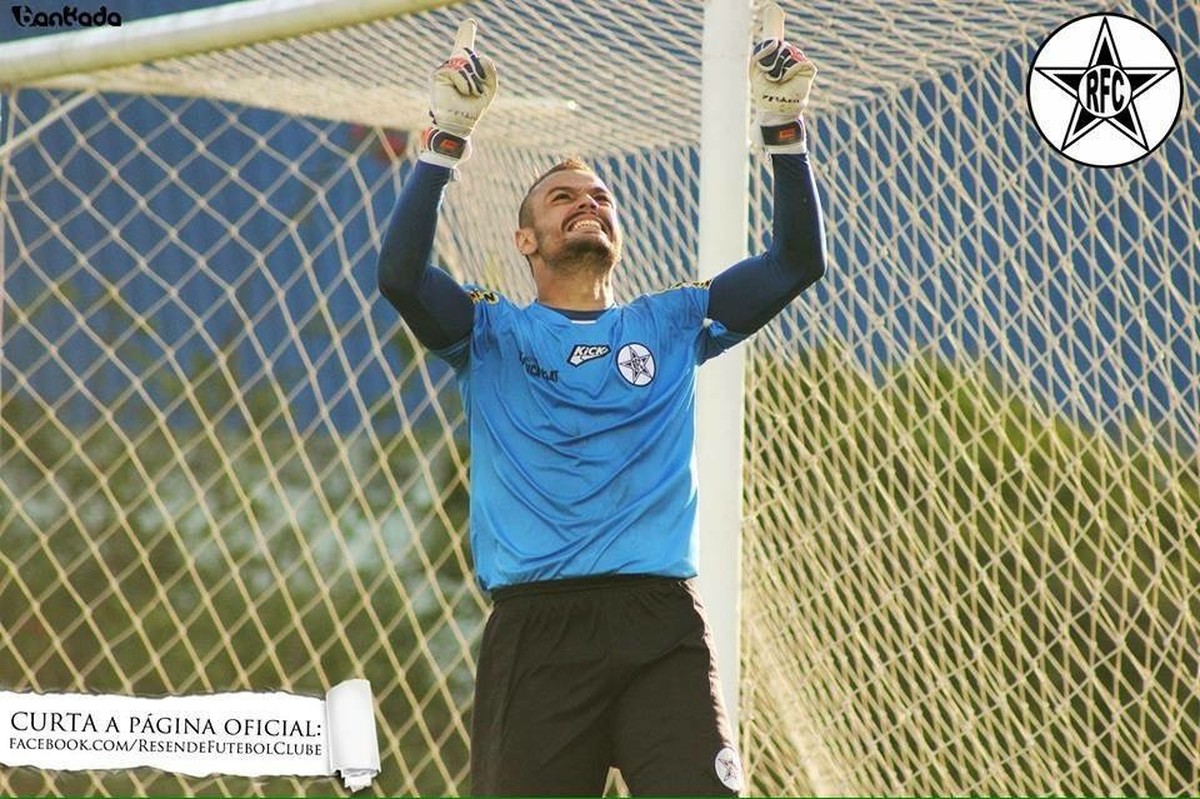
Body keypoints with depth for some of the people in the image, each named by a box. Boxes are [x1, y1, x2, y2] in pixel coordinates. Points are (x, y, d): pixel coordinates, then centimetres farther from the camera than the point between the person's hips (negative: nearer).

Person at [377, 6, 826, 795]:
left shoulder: (672, 323, 20)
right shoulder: (491, 334, 14)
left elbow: (798, 261, 14)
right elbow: (401, 273, -4)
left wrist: (784, 127, 5)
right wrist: (448, 138, -6)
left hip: (663, 620, 1)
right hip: (536, 628, -1)